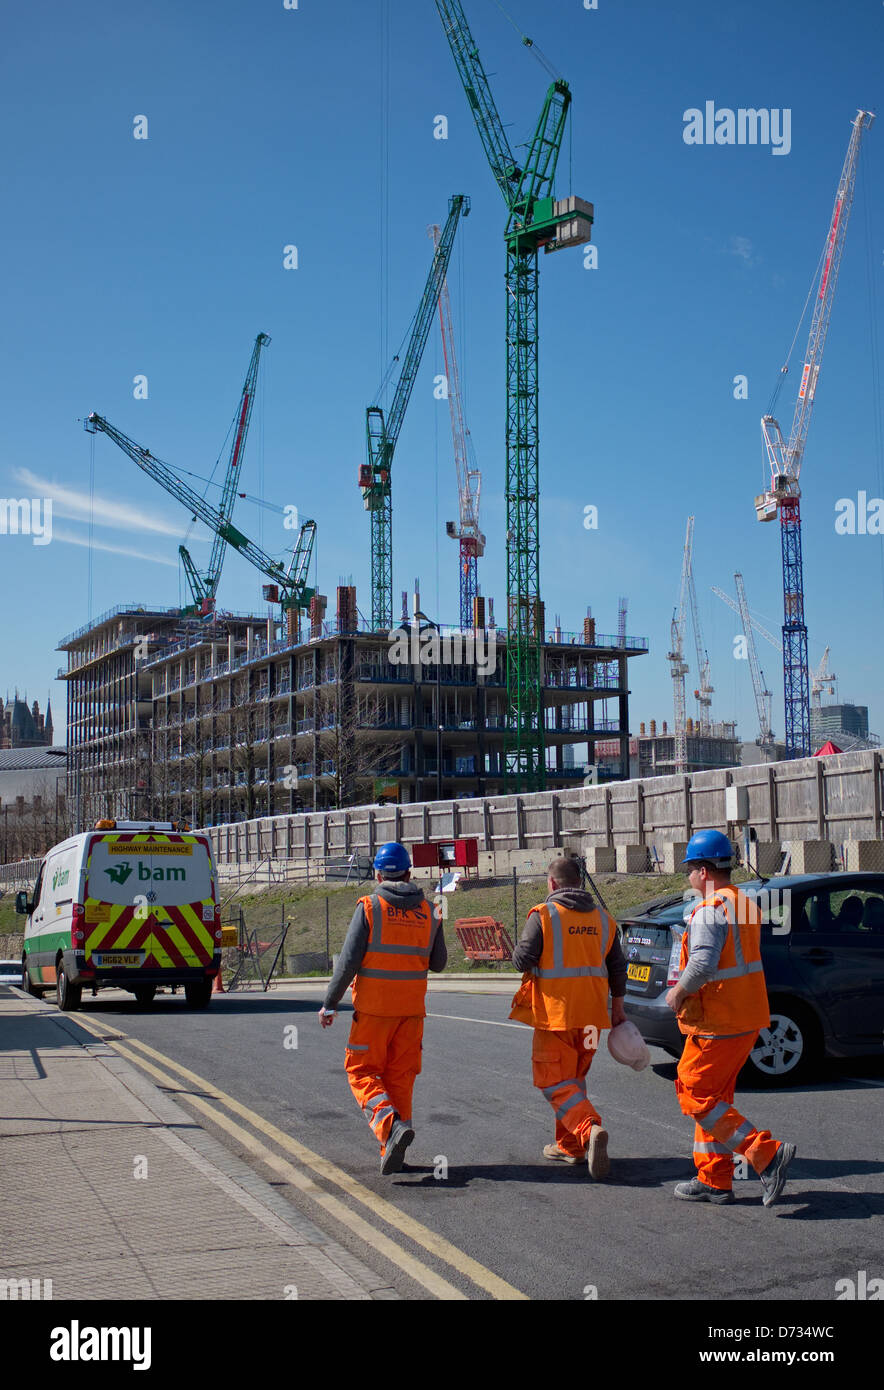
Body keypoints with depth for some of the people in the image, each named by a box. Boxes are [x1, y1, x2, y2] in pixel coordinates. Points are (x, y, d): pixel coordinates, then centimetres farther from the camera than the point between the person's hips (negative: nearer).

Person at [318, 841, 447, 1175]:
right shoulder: (428, 912, 4)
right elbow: (438, 963, 10)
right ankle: (392, 1152, 13)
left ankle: (391, 1124, -20)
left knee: (362, 1073, 4)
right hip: (412, 1008, 4)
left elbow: (349, 960, -11)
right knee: (400, 1076, 12)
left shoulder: (369, 907, -8)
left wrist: (330, 1004, -4)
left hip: (373, 1008, -4)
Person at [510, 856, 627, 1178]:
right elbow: (617, 967, 12)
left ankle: (590, 1129, -25)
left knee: (555, 1082, -2)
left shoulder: (543, 915, -8)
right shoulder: (602, 918, 9)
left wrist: (520, 956, 11)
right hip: (592, 1013, 6)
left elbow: (522, 960, -12)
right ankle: (569, 1146, 22)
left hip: (555, 1010, -6)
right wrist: (617, 1007, 21)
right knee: (574, 1078, 20)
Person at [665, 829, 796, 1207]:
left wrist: (679, 992, -12)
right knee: (714, 1096, 16)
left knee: (696, 1096, -2)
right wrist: (688, 979, 20)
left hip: (717, 1023, -10)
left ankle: (767, 1153, -10)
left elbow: (703, 963, -28)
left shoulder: (710, 910, -18)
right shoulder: (745, 905, 13)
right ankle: (713, 1181, 20)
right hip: (748, 1018, 10)